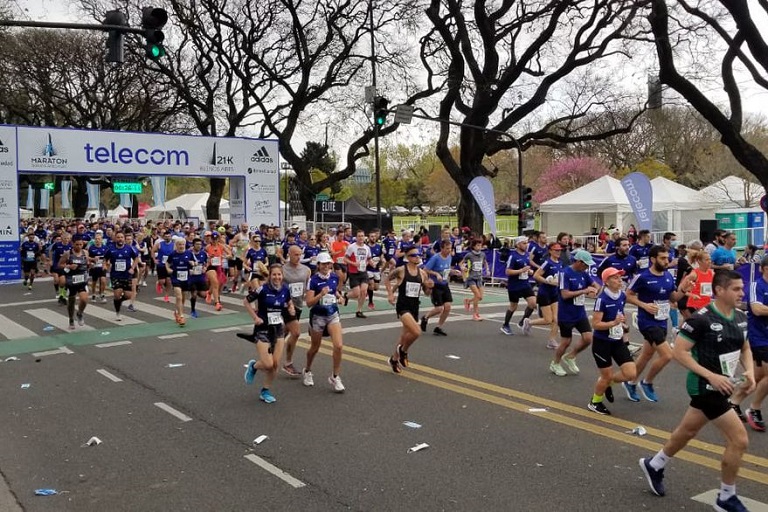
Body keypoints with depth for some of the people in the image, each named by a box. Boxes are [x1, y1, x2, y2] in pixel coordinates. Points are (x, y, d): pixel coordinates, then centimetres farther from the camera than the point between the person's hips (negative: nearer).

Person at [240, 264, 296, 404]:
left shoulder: (285, 290, -2)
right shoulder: (263, 289, -16)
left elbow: (289, 303, 19)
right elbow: (246, 301, -6)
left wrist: (291, 309, -3)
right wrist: (255, 317, -11)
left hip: (278, 329, 5)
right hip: (263, 329, -5)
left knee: (275, 364, 3)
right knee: (268, 365, -11)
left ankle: (265, 391, 22)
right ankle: (253, 366, 24)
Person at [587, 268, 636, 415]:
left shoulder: (622, 296, 0)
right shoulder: (602, 299, -21)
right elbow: (595, 324, -22)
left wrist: (622, 323, 8)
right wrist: (614, 323, -32)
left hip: (618, 341, 6)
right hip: (602, 342, -6)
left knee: (631, 374, -1)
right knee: (606, 376, 5)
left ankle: (607, 383, 28)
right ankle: (595, 403, 30)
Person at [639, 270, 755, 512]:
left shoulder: (740, 318, 2)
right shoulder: (701, 319, -22)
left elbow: (745, 348, 17)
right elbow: (679, 351, -20)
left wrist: (749, 371, -2)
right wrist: (711, 376, -24)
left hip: (721, 386, 8)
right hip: (706, 387, -8)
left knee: (687, 431, 22)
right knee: (739, 439, -9)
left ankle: (654, 465, 44)